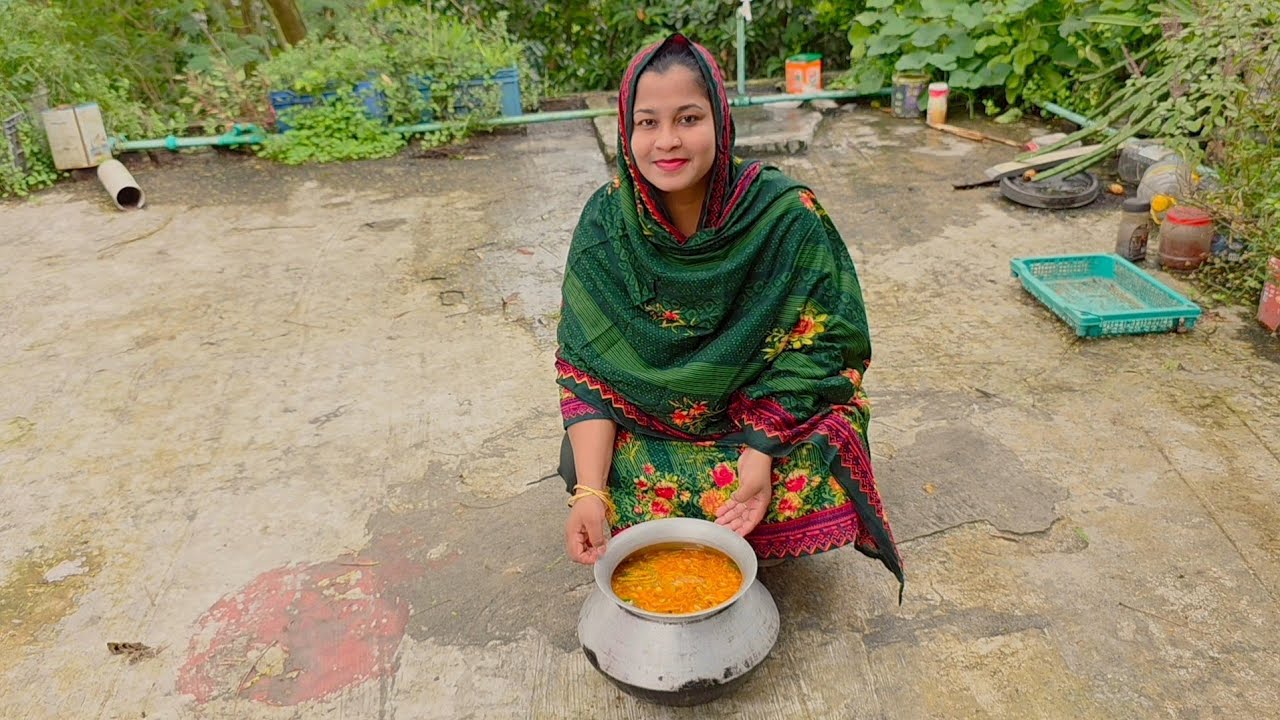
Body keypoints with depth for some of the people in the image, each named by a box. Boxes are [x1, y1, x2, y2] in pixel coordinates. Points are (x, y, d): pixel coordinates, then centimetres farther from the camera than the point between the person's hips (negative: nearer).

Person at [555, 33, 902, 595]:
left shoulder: (784, 216, -20)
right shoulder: (606, 223, -14)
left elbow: (817, 345, -14)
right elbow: (586, 365, -13)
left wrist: (759, 455, -27)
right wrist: (590, 490, -24)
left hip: (771, 418, 0)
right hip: (644, 425, 1)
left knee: (816, 491, -24)